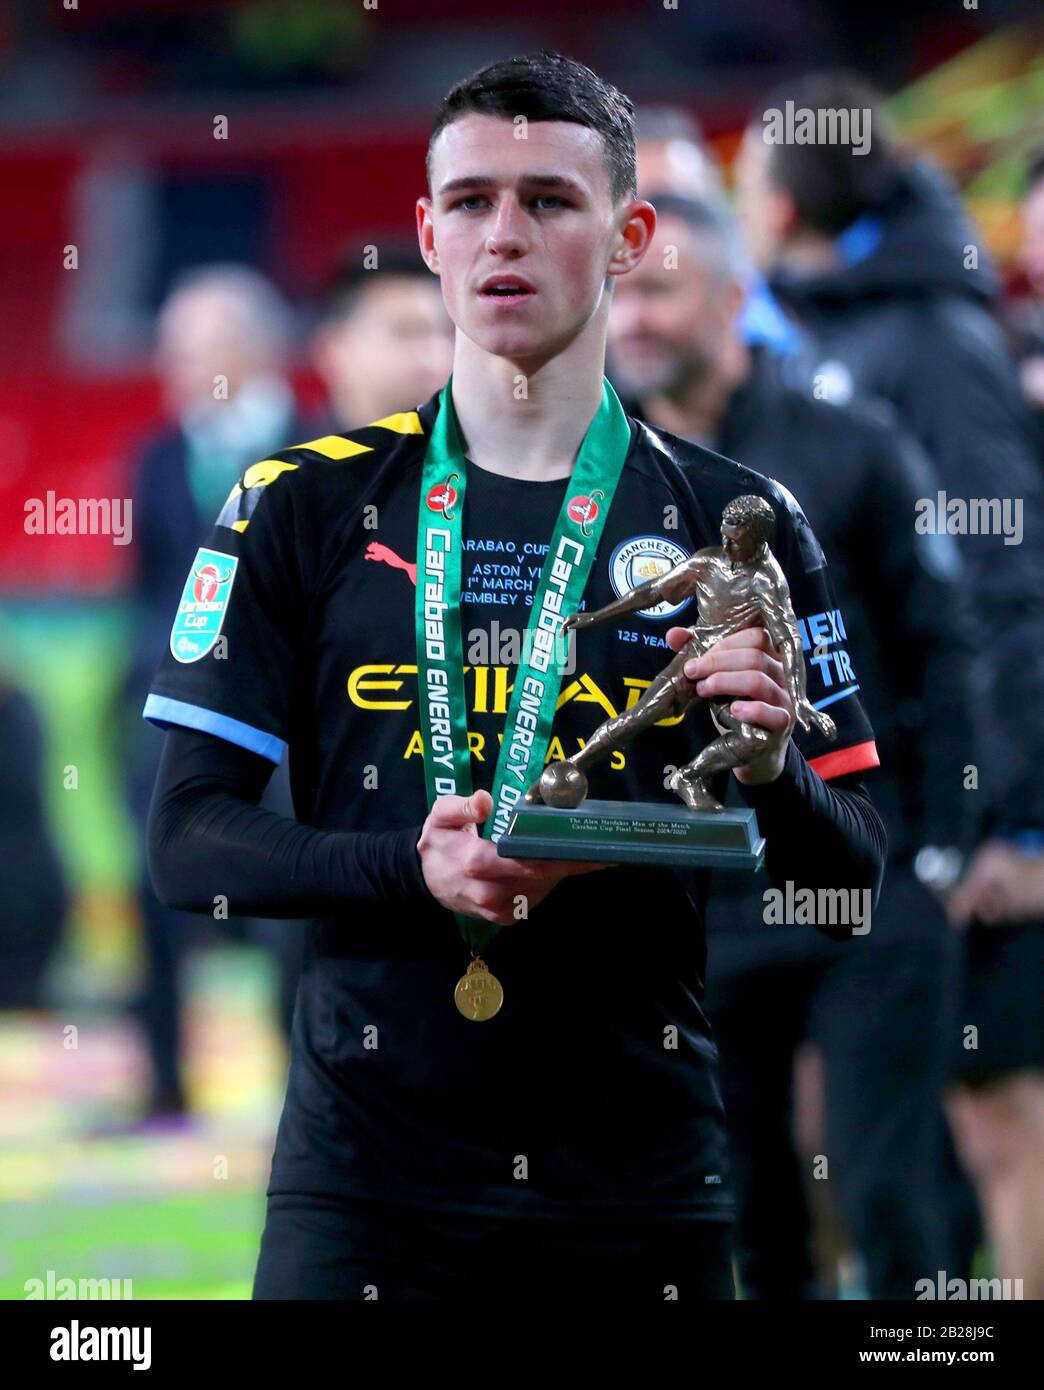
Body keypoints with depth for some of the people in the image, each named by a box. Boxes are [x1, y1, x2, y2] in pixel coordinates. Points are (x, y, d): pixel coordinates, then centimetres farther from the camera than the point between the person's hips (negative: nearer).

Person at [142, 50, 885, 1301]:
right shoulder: (304, 510, 5)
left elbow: (852, 888, 7)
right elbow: (188, 844, 1)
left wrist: (773, 770, -15)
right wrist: (415, 869, -16)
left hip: (642, 1186, 1)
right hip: (365, 1182, 0)